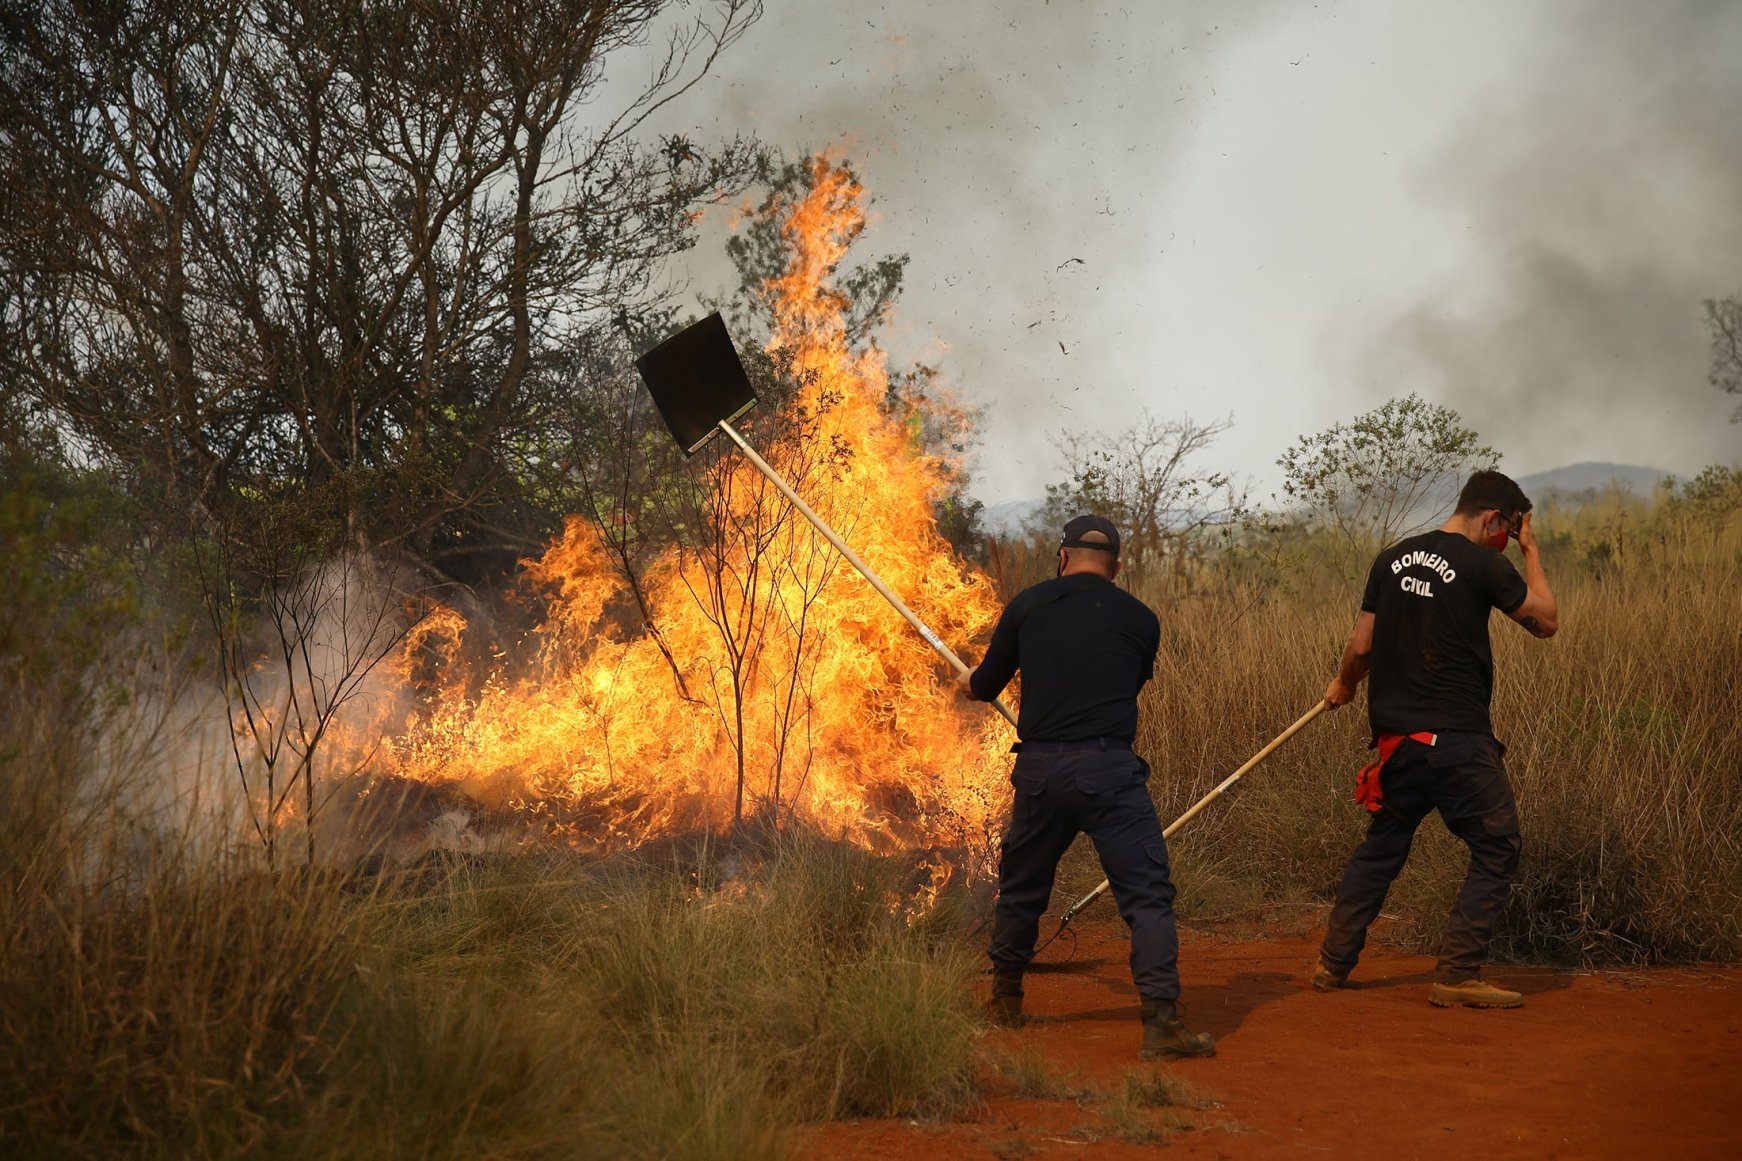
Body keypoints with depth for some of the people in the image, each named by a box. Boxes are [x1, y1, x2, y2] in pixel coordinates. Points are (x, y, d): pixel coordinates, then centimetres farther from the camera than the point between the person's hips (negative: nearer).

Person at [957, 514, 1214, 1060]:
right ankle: (1161, 1020, -13)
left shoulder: (1027, 604, 9)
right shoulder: (1140, 619, 9)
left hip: (1038, 770, 2)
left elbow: (985, 686, 19)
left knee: (1021, 887, 22)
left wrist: (969, 682, 45)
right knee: (1148, 893, -2)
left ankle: (1006, 999, 36)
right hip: (1109, 767, -2)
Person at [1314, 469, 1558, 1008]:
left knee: (1381, 846, 19)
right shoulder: (1483, 565, -9)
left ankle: (1333, 963, 22)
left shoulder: (1392, 559, 8)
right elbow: (1546, 621, 2)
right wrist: (1531, 551, 11)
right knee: (1497, 848, 3)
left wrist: (1343, 686, 31)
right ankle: (1457, 975, -3)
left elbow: (1361, 646, 12)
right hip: (1458, 738, -6)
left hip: (1397, 735, 6)